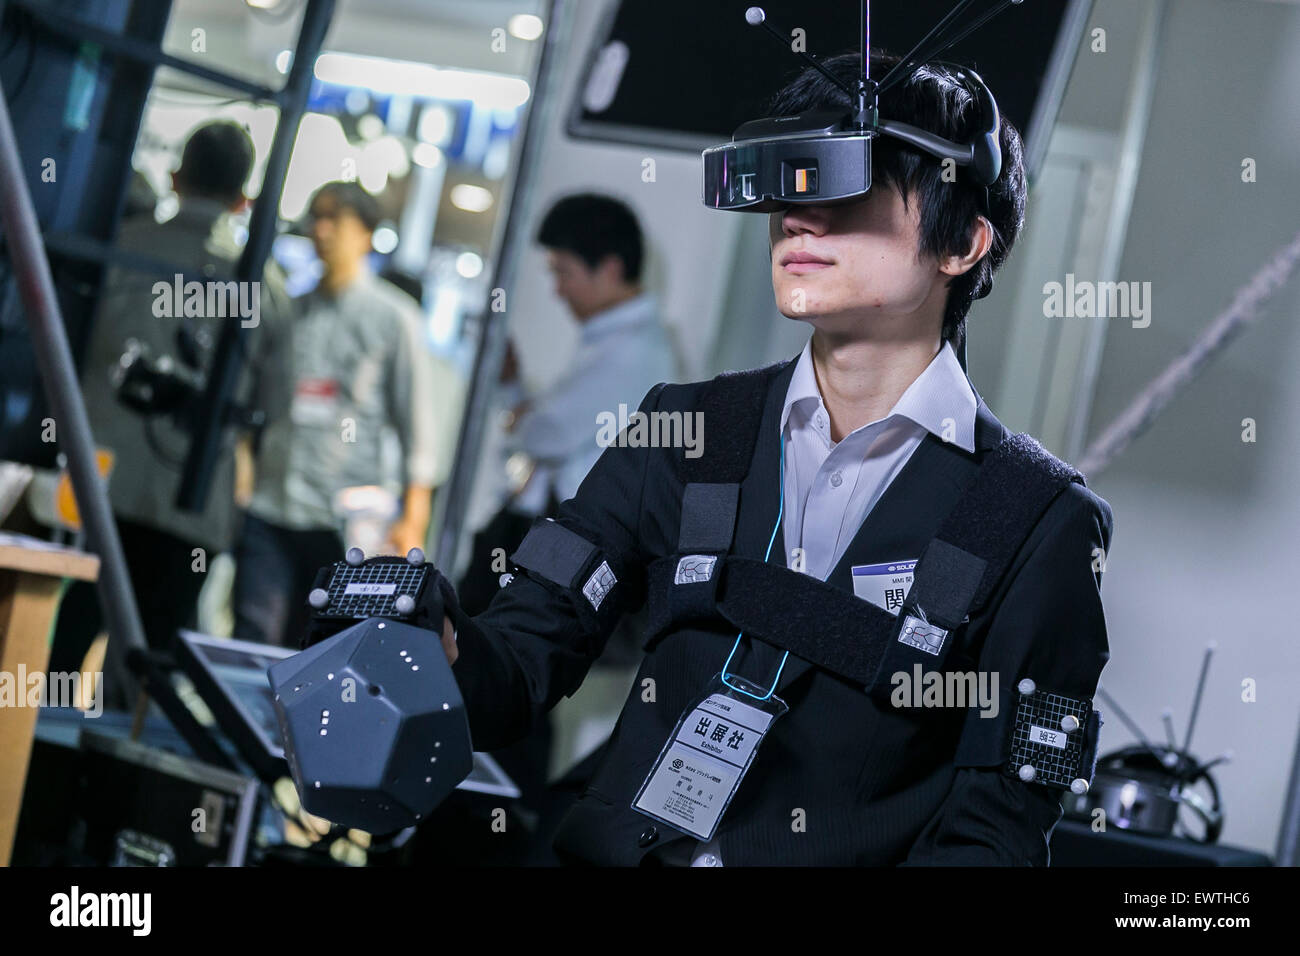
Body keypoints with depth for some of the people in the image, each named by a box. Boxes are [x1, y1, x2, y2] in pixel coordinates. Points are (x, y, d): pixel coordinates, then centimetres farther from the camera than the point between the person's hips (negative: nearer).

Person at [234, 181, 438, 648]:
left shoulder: (394, 317, 3)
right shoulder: (292, 308, 14)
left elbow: (417, 422, 2)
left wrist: (412, 521, -6)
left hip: (345, 522, -3)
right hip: (269, 509, 3)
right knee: (251, 643, -7)